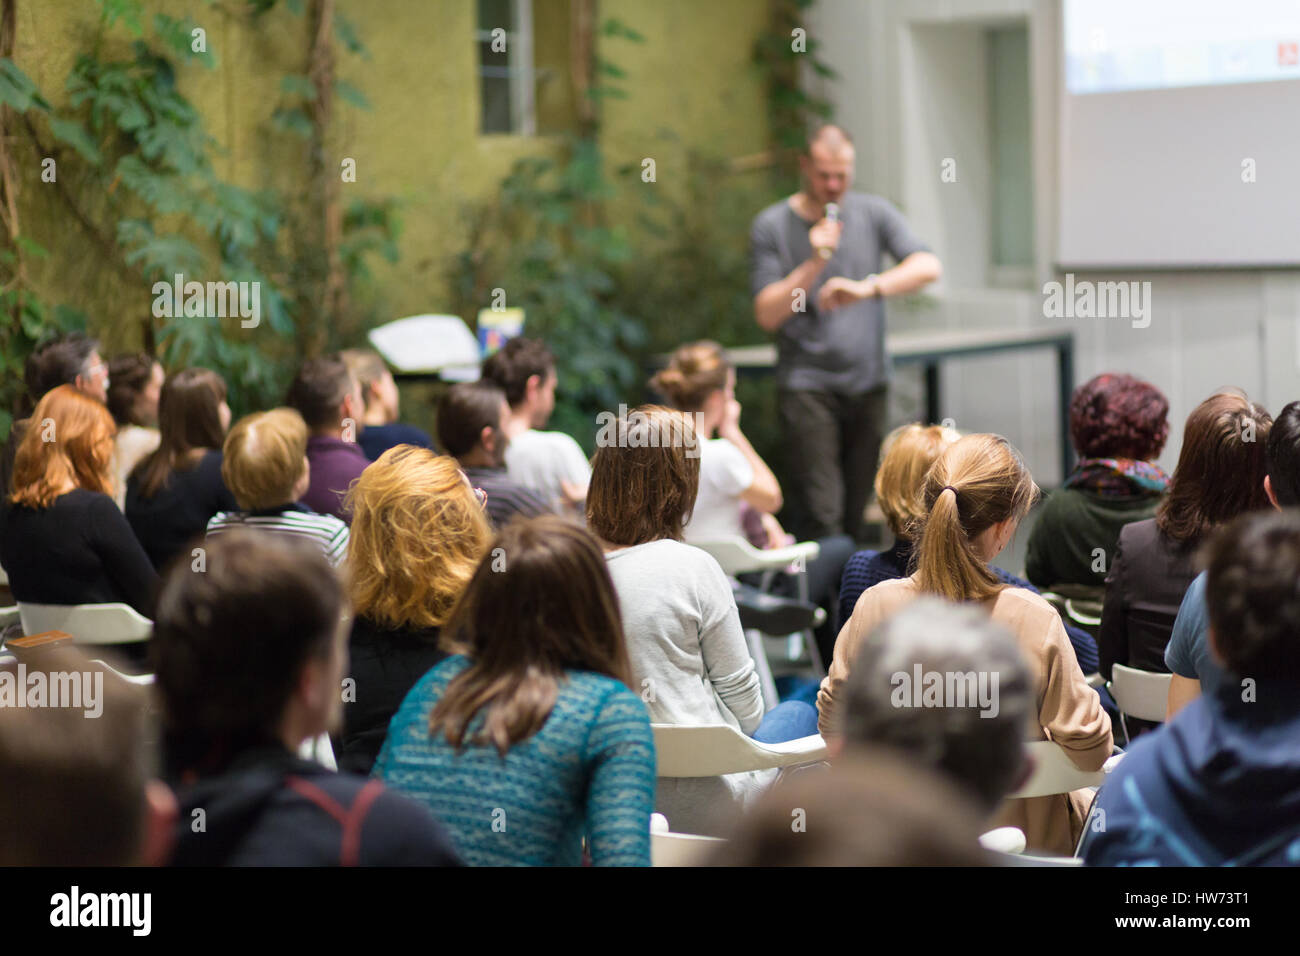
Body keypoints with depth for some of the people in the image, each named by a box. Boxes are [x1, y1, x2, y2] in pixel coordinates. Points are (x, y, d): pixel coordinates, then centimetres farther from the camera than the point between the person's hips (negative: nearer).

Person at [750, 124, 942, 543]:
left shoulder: (873, 213, 6)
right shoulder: (772, 226, 0)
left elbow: (928, 266, -8)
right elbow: (767, 315, -5)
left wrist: (868, 287, -23)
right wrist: (814, 265, -17)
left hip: (867, 380, 3)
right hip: (807, 384, -3)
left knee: (857, 515, 6)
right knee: (820, 515, -12)